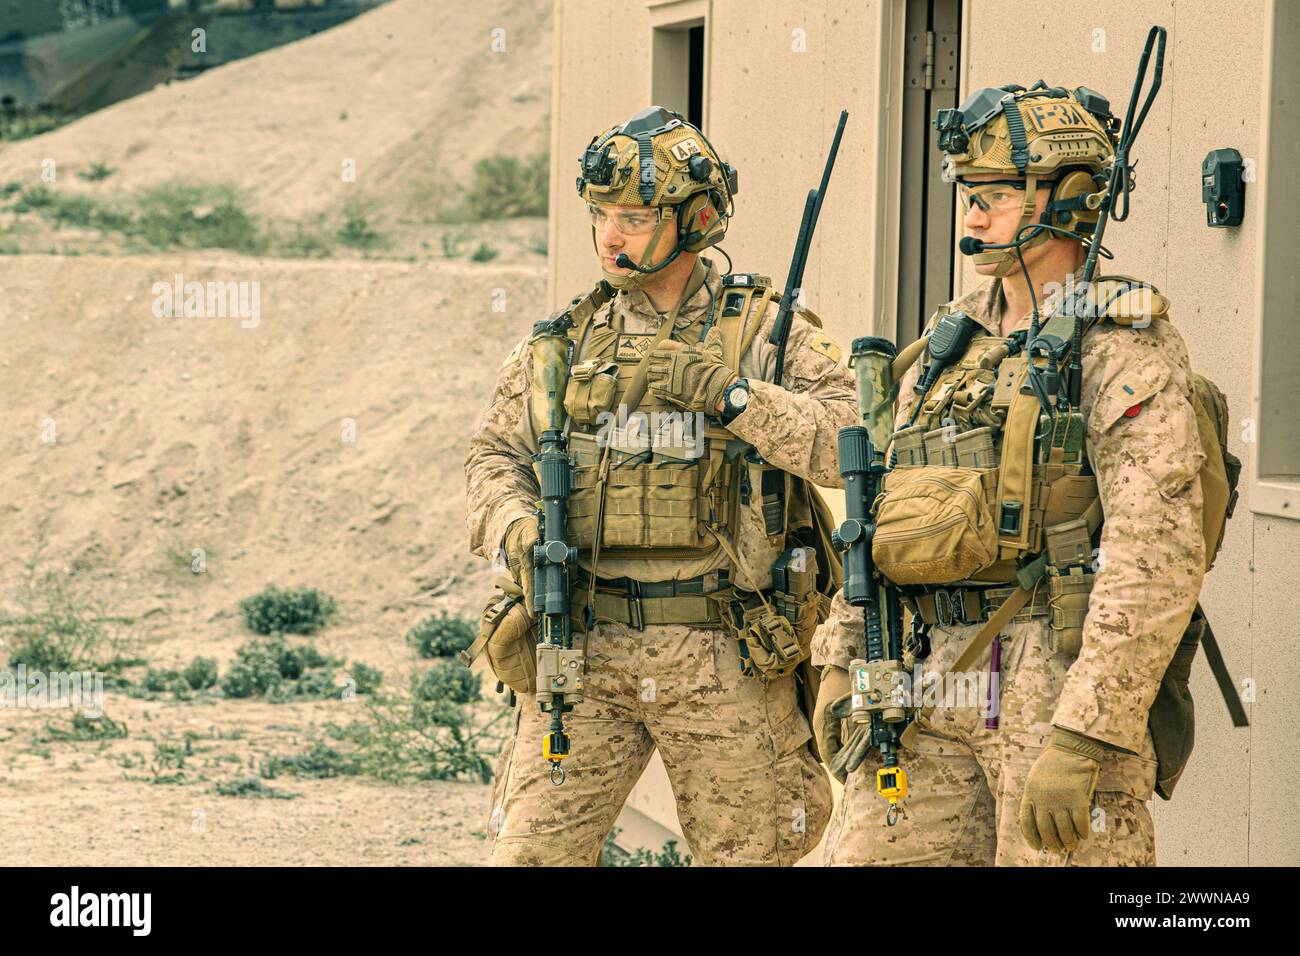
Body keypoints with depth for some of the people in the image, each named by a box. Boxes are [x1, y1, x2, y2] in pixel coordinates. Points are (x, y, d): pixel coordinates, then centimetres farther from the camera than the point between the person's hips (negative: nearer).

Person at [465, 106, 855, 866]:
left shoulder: (765, 331, 1)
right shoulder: (566, 340, 12)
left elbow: (854, 446, -11)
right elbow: (495, 454, 17)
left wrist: (730, 395, -20)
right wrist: (517, 530, -4)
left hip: (725, 660, -2)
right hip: (583, 655, 2)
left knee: (749, 853, 7)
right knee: (531, 850, -4)